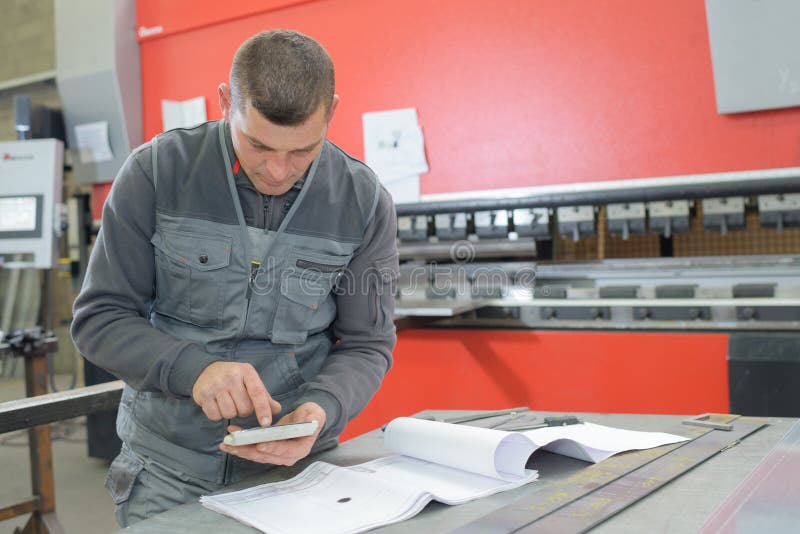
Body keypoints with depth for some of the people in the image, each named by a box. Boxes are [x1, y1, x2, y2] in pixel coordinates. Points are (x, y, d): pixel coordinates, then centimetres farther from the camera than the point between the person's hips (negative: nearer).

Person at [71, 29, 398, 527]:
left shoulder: (364, 202, -9)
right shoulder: (157, 170, -12)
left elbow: (366, 345, -3)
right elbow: (99, 318, -9)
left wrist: (320, 409, -24)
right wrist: (192, 368, -26)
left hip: (294, 461, 1)